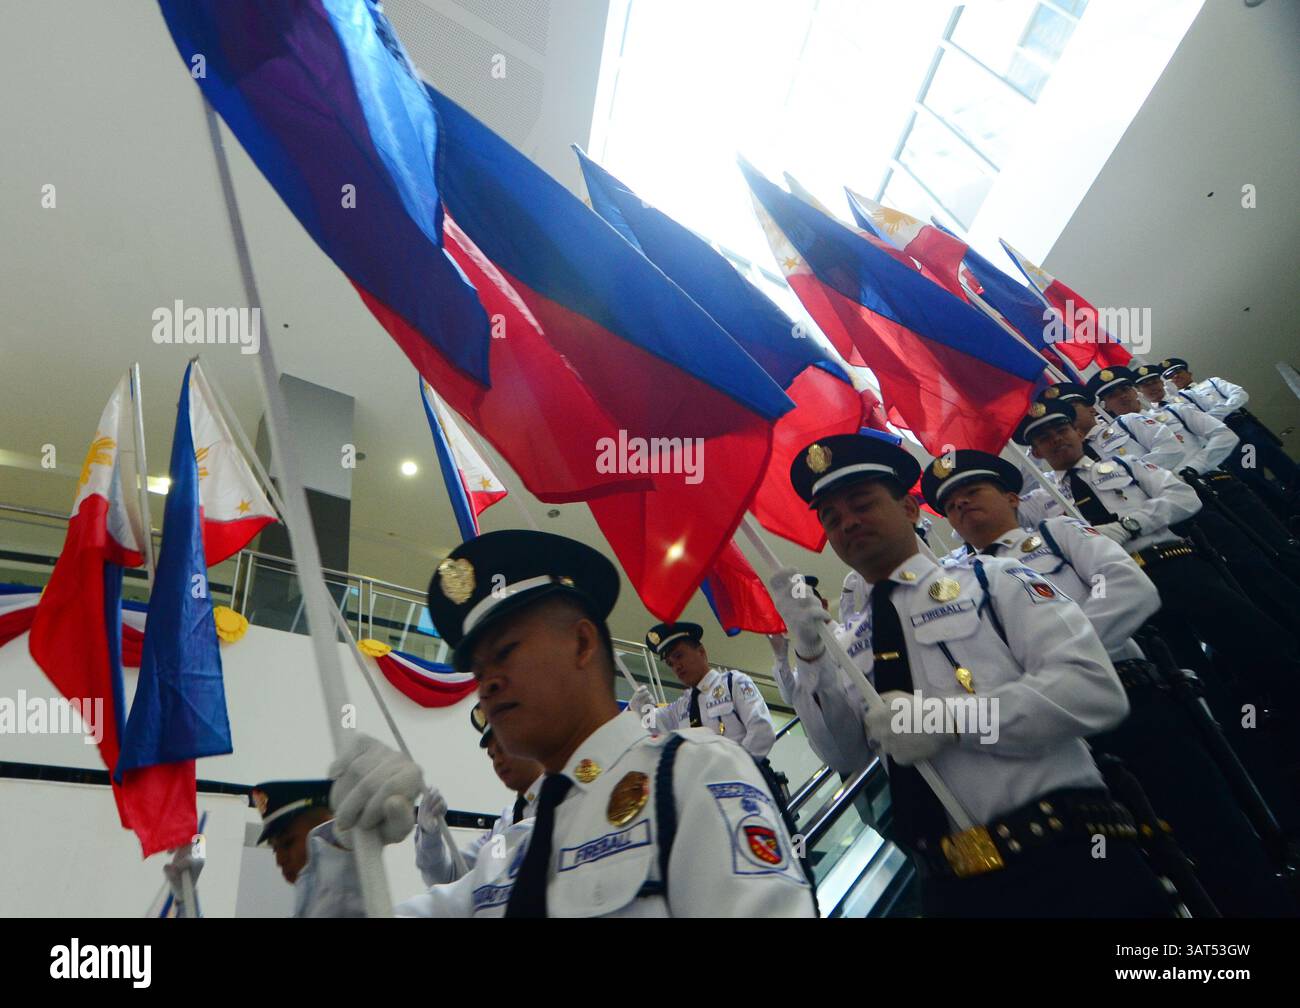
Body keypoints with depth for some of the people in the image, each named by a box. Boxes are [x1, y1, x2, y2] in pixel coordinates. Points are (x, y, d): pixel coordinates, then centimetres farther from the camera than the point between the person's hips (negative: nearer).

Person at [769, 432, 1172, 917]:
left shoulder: (991, 580, 0)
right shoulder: (847, 646, 10)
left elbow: (1095, 687, -10)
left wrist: (951, 717, -20)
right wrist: (809, 650, -10)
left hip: (1065, 861, -3)